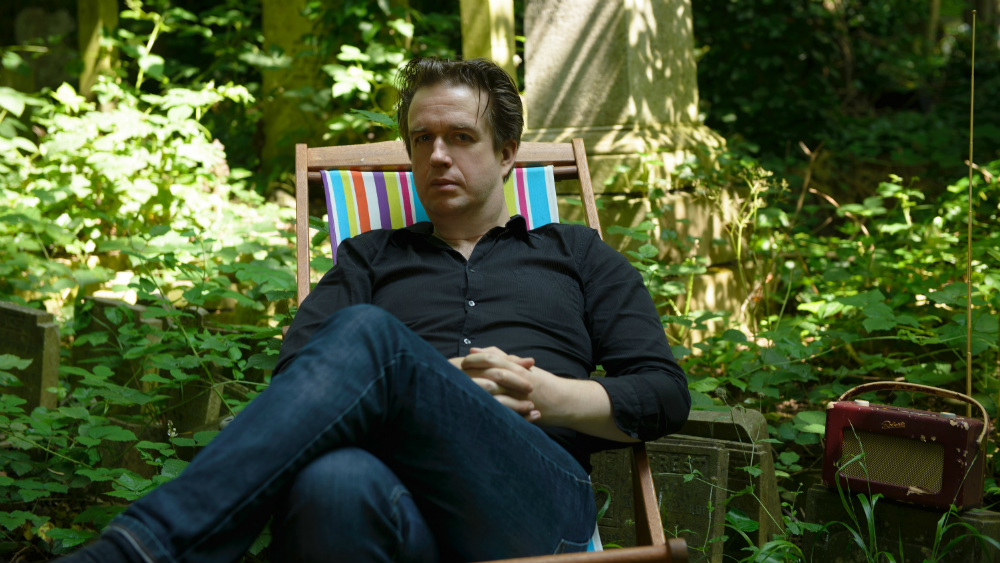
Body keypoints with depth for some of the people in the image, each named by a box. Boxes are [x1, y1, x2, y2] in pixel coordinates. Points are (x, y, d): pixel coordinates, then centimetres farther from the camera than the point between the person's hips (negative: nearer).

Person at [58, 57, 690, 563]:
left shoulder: (578, 254, 29)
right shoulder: (371, 258, 31)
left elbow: (666, 394, 19)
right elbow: (294, 379, 13)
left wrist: (550, 397, 0)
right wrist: (436, 391, -2)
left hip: (535, 502, -1)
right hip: (400, 493, 1)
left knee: (367, 335, -34)